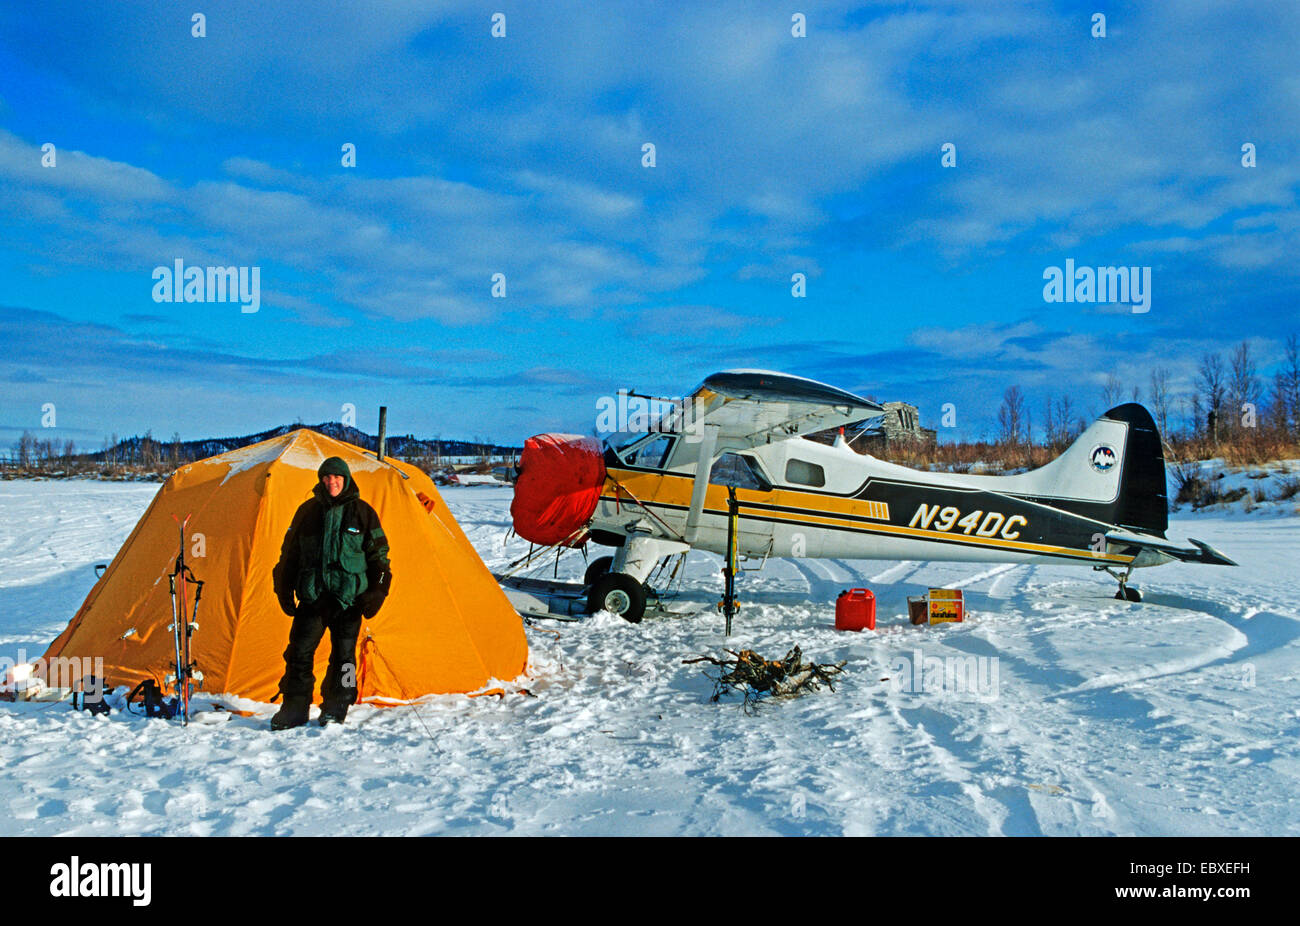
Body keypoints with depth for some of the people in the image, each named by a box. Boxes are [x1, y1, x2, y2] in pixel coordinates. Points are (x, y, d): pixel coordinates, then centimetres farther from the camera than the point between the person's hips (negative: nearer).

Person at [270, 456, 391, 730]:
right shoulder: (308, 510, 8)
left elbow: (379, 554, 5)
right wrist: (284, 590, 11)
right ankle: (294, 709, 9)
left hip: (349, 596, -2)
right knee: (299, 651, -2)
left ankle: (335, 708, 15)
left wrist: (377, 591, -2)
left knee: (343, 653, 2)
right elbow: (289, 553, 15)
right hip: (312, 595, 2)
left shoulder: (362, 512, 3)